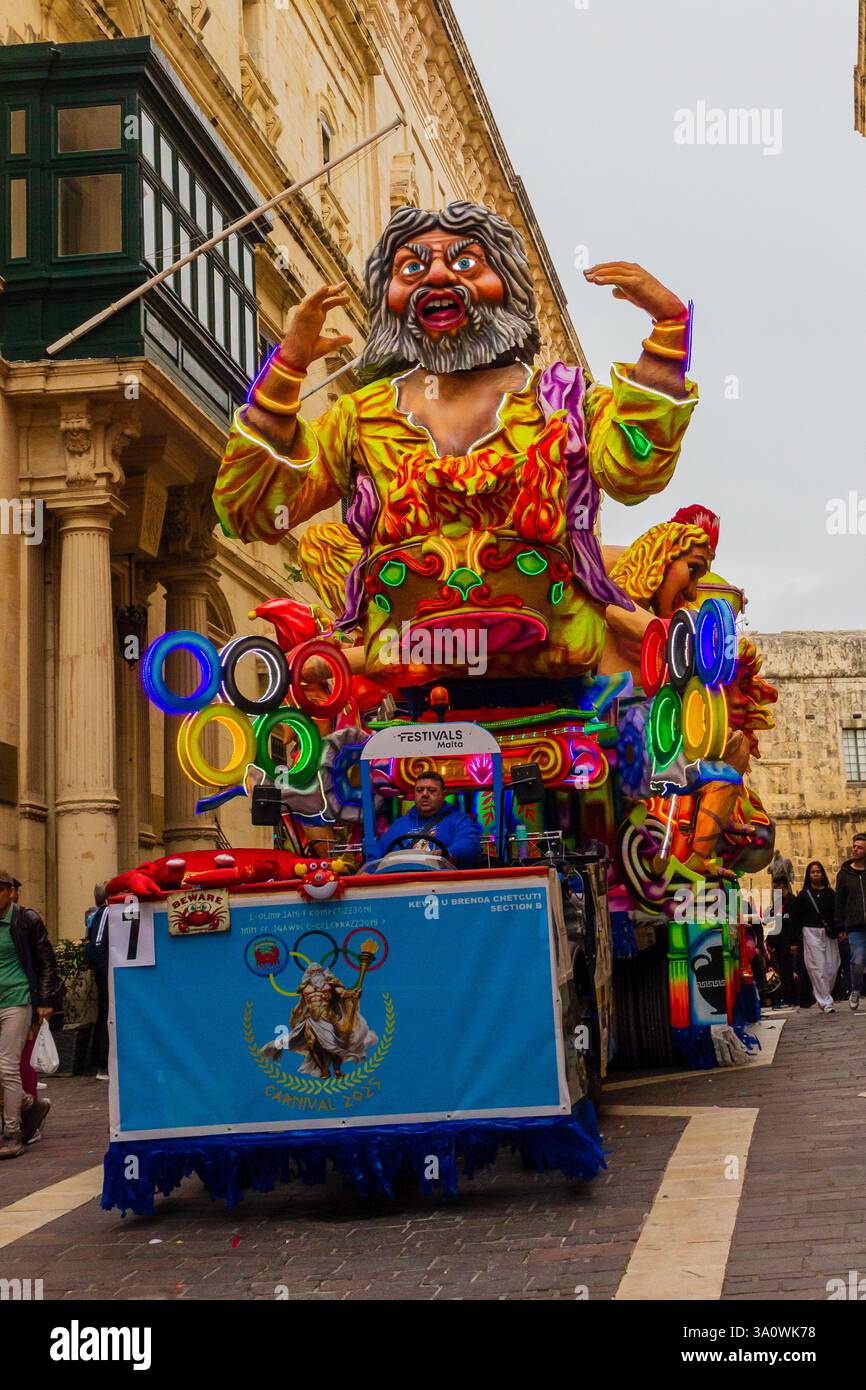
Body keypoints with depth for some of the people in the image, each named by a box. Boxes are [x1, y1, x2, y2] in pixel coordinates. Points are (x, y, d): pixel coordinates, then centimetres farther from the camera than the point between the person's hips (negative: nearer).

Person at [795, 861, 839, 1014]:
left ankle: (823, 997, 17)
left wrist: (836, 931, -6)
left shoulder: (830, 893, 10)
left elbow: (836, 914, 8)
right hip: (811, 933, -2)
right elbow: (799, 918, 4)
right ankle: (826, 1002, -5)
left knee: (832, 967, -2)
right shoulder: (803, 895, 5)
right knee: (818, 967, -7)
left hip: (828, 933, 2)